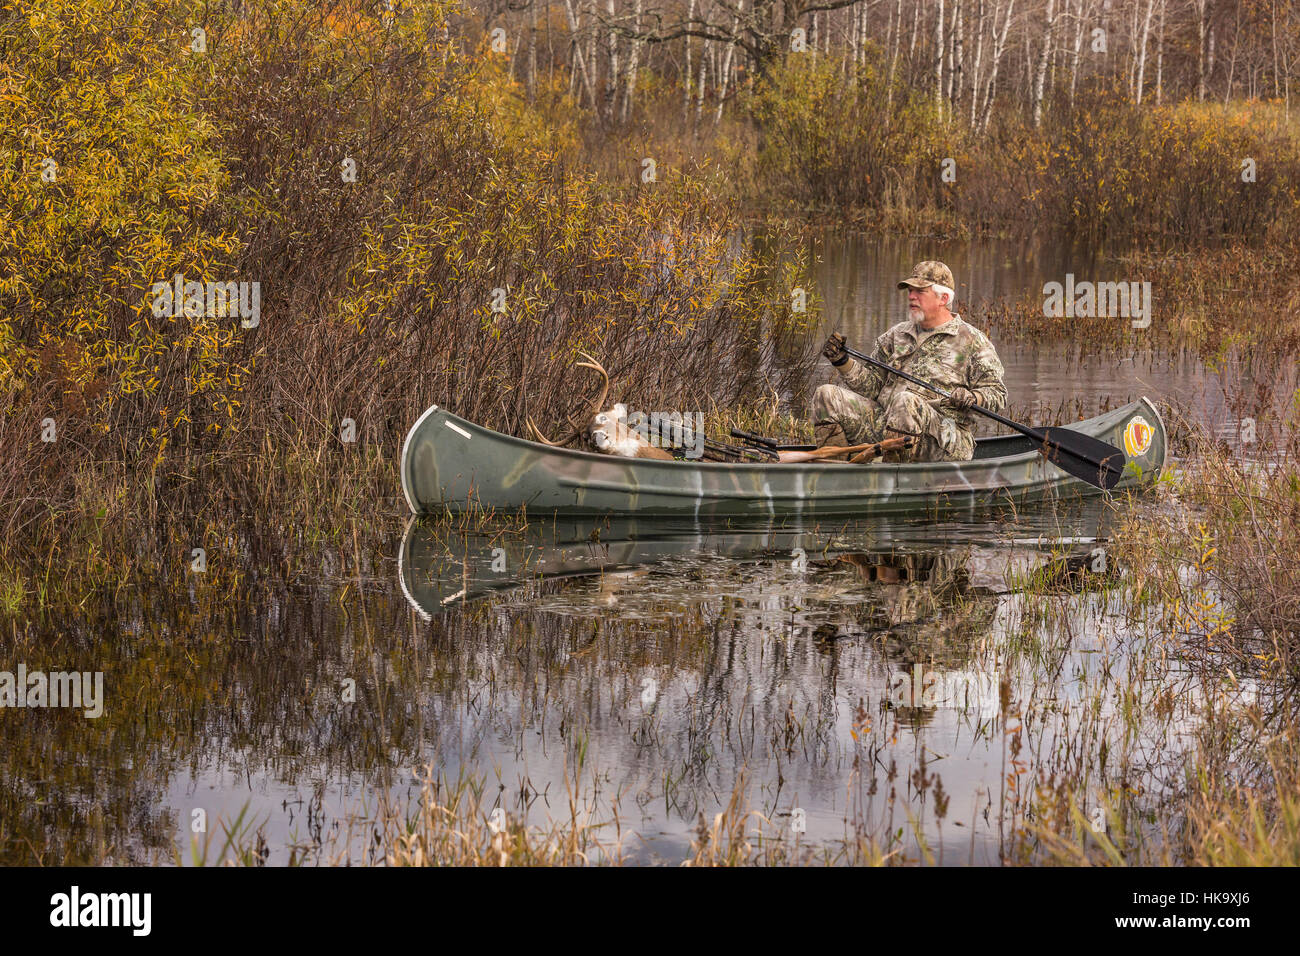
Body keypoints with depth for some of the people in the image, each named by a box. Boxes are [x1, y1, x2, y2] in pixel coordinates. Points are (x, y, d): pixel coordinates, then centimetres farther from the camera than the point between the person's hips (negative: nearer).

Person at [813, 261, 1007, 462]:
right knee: (826, 396, -8)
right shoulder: (897, 334, 21)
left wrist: (972, 398, -20)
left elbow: (997, 394, 1)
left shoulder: (972, 340, 4)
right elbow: (871, 384, 17)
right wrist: (843, 361, 1)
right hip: (884, 425, 6)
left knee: (906, 401, -38)